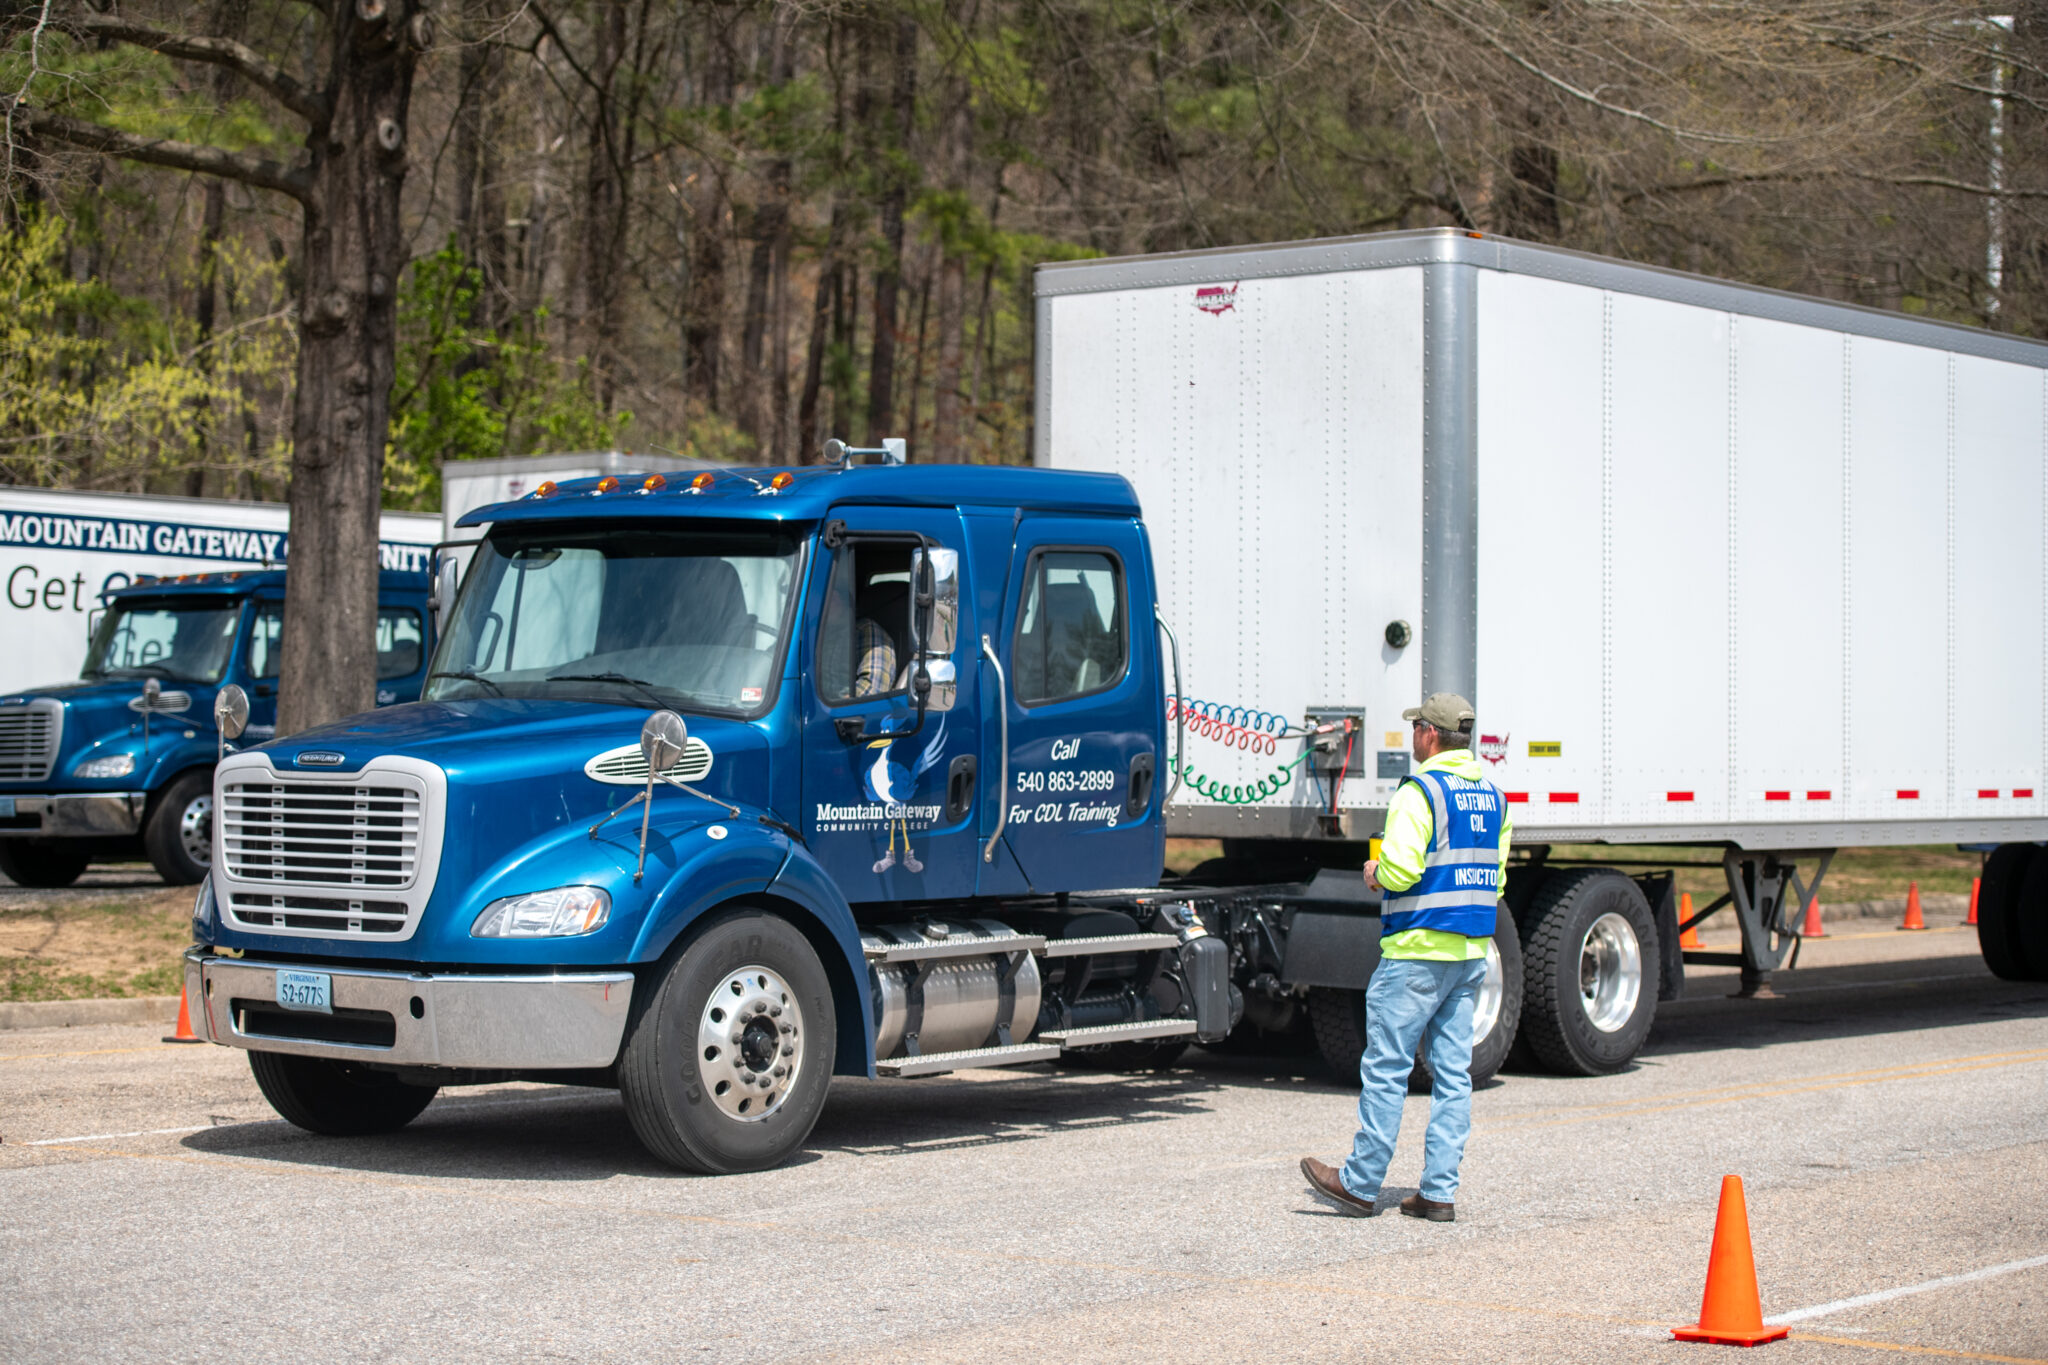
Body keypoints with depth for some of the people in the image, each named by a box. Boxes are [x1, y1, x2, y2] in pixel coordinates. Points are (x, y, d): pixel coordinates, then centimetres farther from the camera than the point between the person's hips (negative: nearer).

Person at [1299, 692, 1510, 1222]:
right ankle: (1440, 1191, 7)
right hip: (1471, 954, 8)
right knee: (1453, 1073, 7)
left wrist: (1376, 872, -1)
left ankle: (1360, 1183, 4)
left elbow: (1399, 870, -22)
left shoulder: (1419, 792, -13)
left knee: (1385, 1069, -1)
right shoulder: (1492, 796, 13)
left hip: (1417, 950, -8)